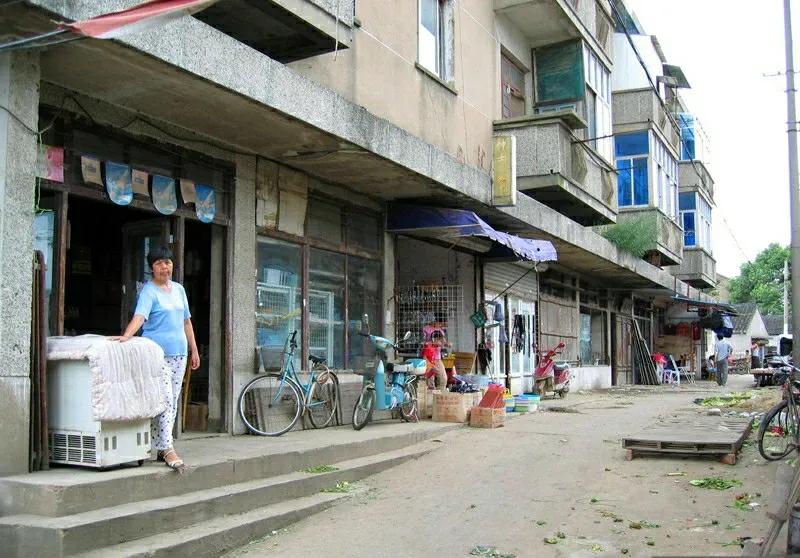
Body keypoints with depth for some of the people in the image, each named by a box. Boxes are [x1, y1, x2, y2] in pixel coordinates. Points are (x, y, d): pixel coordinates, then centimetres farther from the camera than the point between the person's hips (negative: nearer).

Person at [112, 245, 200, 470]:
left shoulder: (179, 289, 16)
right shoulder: (148, 291, -6)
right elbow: (139, 316, -22)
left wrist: (194, 350, 19)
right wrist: (126, 335, -40)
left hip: (179, 352, 7)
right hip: (157, 353, -7)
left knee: (173, 401, 8)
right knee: (164, 400, -13)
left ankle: (160, 447, 17)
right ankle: (167, 449, -12)